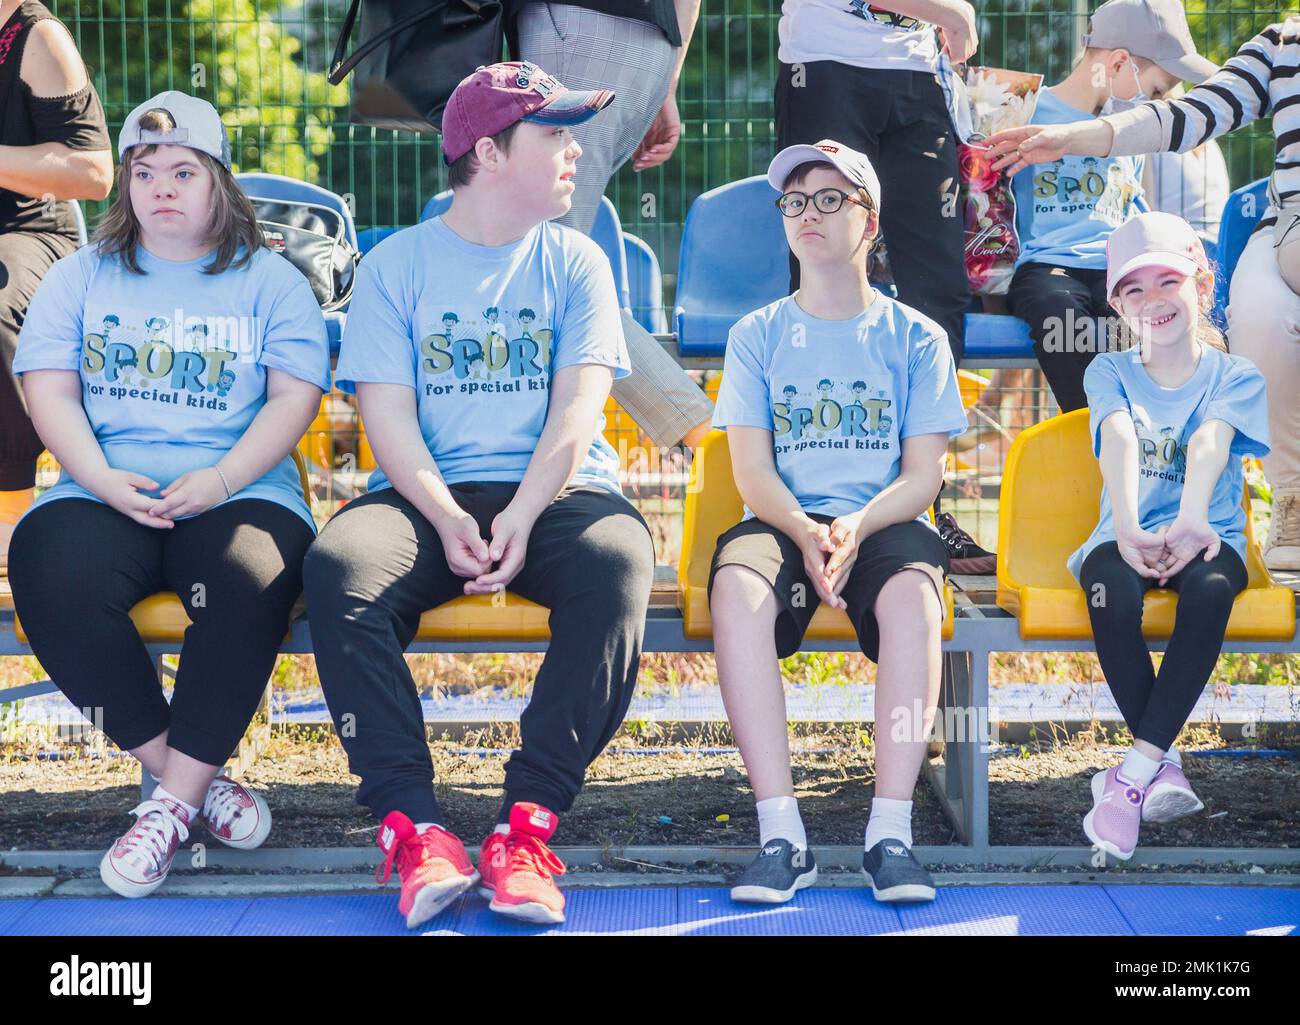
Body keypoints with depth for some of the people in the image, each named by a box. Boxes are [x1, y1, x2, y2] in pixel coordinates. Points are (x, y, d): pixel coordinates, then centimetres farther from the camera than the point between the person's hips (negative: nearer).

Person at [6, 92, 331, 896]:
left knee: (249, 583, -36)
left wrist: (220, 480, -13)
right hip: (105, 495, 2)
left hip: (239, 492, -1)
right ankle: (196, 778, -18)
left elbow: (295, 397, 3)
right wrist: (104, 479, -10)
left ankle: (172, 802, -23)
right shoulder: (81, 278, 19)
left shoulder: (270, 280, 14)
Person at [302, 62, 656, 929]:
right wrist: (448, 519, -17)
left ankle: (528, 824, -33)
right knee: (337, 565, -33)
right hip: (428, 497, 0)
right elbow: (388, 414, 0)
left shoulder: (574, 262, 12)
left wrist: (521, 518, -17)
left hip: (555, 491, 0)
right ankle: (415, 827, -35)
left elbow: (578, 409, 0)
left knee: (616, 563, -35)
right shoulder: (395, 265, 10)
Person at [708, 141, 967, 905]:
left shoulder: (915, 338, 11)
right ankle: (782, 835, -35)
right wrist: (805, 533, -18)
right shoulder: (758, 336, 13)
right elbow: (753, 471, 3)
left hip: (886, 522, -1)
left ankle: (891, 833, -34)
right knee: (736, 588, -35)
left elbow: (922, 475, 2)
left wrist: (856, 527, -19)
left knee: (912, 594, -37)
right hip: (784, 523, 1)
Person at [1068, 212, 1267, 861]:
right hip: (1127, 535, 1)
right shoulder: (1109, 373, 8)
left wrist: (1192, 519, -38)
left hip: (1207, 535, -1)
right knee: (1112, 590, -35)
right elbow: (1120, 438, -13)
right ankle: (1163, 763, -24)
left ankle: (1136, 767, -33)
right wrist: (1128, 528, -34)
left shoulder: (1235, 376, 5)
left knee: (1211, 587, -36)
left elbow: (1209, 440, -17)